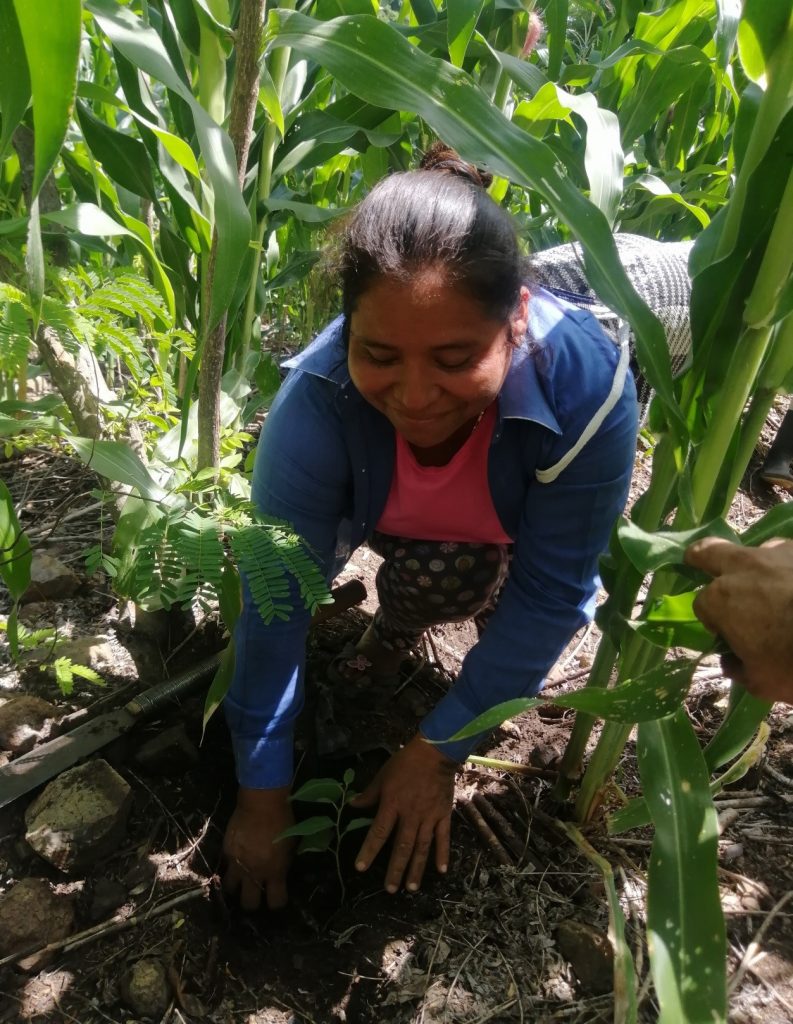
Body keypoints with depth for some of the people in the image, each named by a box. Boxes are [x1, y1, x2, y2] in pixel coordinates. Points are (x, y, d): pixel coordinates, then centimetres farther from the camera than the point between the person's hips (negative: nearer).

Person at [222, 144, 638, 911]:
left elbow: (551, 595, -28)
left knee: (441, 576, -26)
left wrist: (437, 750, -26)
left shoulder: (587, 386, -38)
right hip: (392, 522, 1)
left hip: (519, 533, 0)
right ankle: (399, 621, 4)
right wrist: (263, 788, -24)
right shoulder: (317, 397, -37)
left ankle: (398, 618, 6)